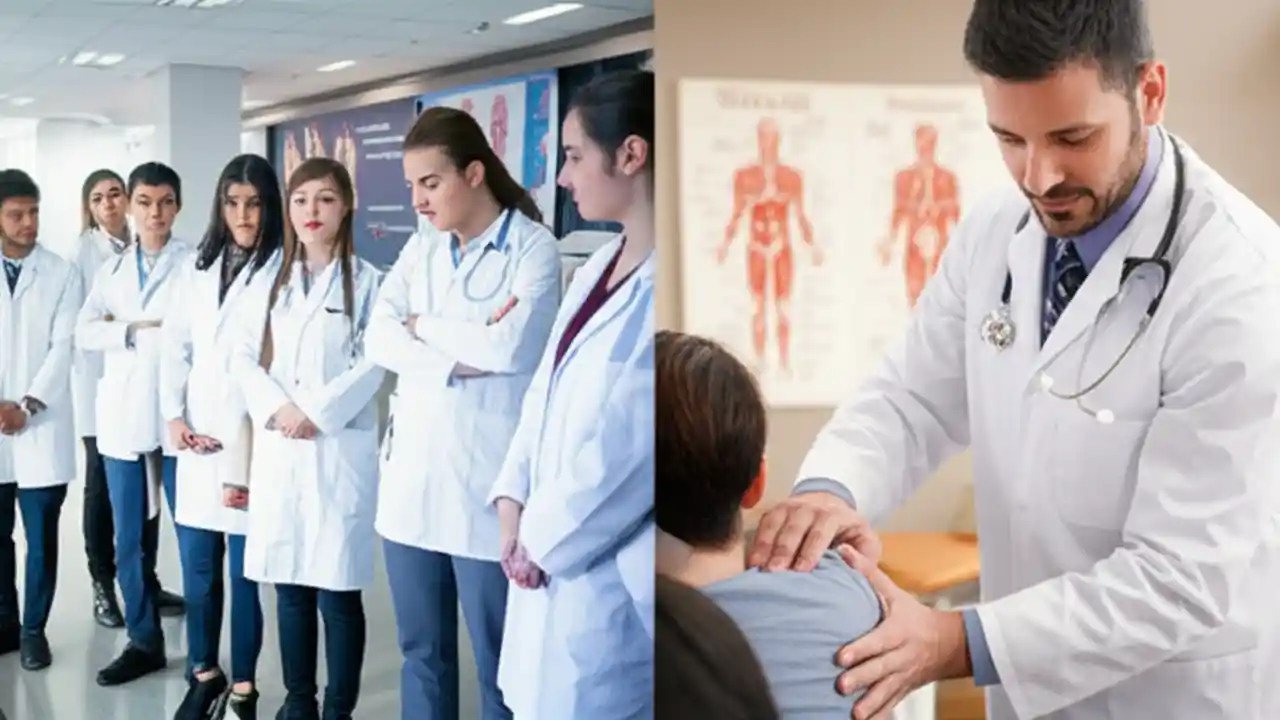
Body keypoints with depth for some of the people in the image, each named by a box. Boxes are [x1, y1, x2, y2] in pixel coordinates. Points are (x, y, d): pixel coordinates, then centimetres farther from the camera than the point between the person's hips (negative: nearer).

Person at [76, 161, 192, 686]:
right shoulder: (112, 270, 16)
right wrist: (138, 331, -8)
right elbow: (84, 333, 5)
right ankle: (144, 642, 21)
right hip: (124, 418, 5)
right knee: (130, 540, 9)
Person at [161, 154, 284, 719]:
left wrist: (252, 463, -14)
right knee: (197, 572, 11)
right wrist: (174, 416, -1)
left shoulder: (284, 270, -6)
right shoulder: (198, 269, 13)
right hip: (197, 444, 5)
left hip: (252, 446, -5)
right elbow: (176, 347, 13)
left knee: (244, 574, 3)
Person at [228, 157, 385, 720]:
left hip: (341, 448, -4)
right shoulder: (269, 279, 13)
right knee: (290, 584, 10)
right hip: (277, 448, 4)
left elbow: (372, 363, -7)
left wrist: (318, 412, -15)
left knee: (339, 588, -2)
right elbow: (244, 355, 6)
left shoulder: (365, 280, 0)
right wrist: (278, 407, -10)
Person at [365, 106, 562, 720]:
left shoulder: (534, 247, -5)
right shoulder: (420, 249, 11)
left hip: (484, 482, -5)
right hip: (412, 475, 6)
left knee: (500, 663, 5)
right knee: (421, 652, 16)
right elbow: (377, 341, 0)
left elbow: (510, 347, -19)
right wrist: (460, 355, -14)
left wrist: (424, 327, -4)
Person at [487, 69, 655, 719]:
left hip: (610, 574, -8)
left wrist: (547, 538, -10)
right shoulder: (599, 267, 12)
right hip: (550, 555, 8)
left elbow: (630, 447, -19)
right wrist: (514, 498, 3)